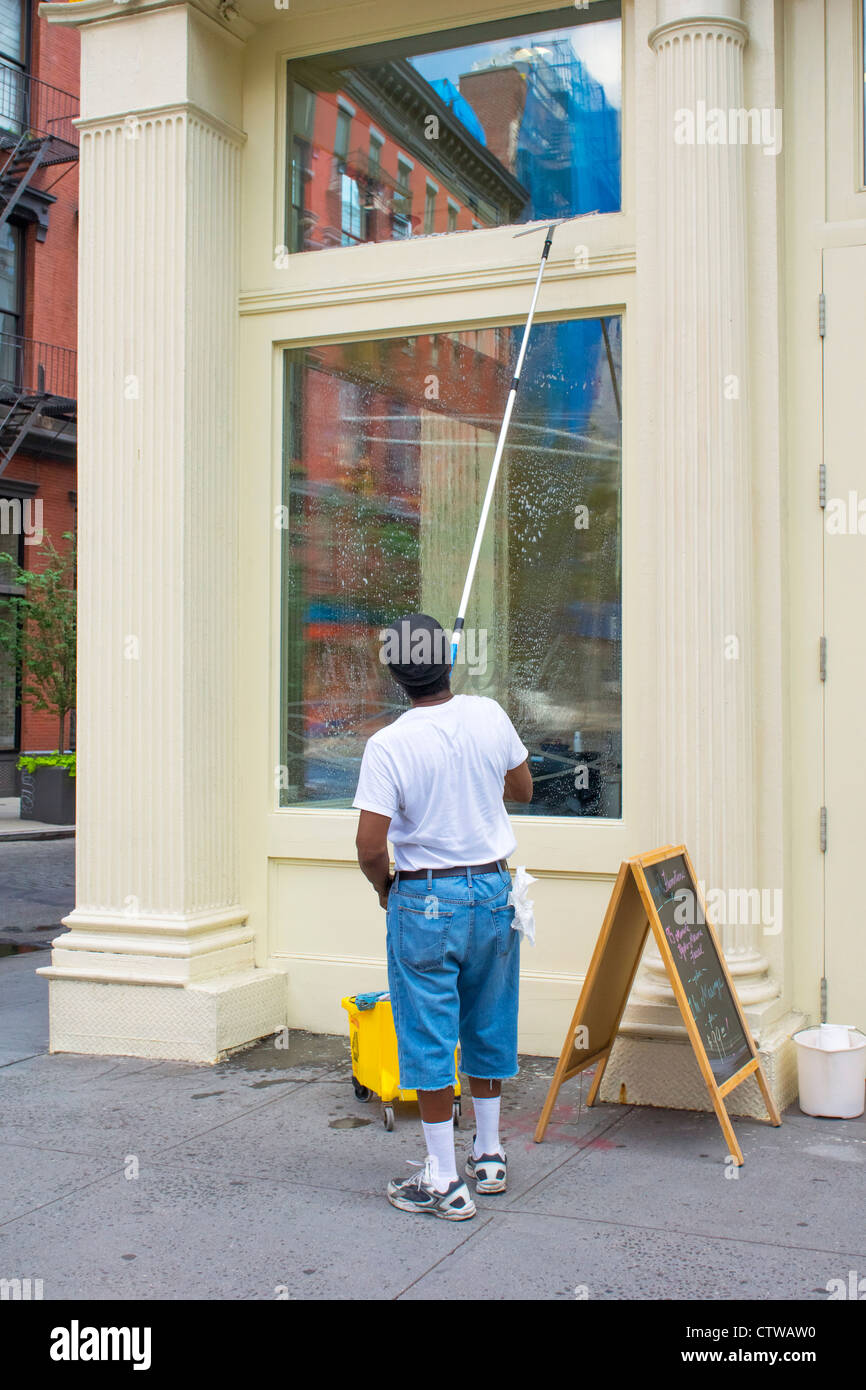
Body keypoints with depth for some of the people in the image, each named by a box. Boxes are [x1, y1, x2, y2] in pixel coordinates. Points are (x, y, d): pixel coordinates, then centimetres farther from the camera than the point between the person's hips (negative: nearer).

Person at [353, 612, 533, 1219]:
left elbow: (370, 845, -18)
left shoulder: (389, 746, -17)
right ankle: (490, 1156, 31)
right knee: (490, 1026, 18)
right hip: (494, 890, 5)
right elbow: (522, 789, 12)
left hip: (424, 900, -5)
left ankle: (446, 1181, 11)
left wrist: (383, 884, 2)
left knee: (429, 1037, 5)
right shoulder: (489, 715, -4)